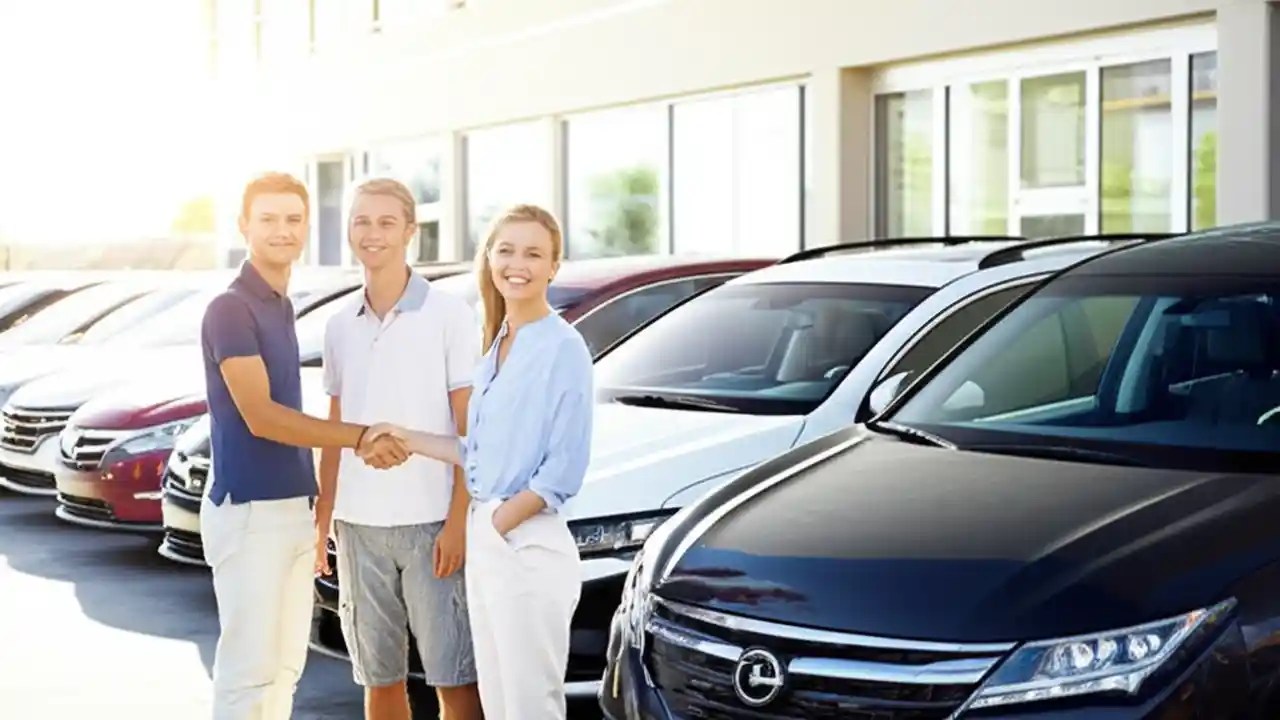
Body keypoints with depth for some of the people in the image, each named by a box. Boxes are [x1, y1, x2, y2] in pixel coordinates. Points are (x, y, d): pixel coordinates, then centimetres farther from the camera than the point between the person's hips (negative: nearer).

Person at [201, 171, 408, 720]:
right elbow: (260, 417, -19)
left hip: (293, 508, 8)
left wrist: (316, 508, 15)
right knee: (249, 668, -6)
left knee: (284, 665, 11)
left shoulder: (282, 305, 14)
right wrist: (359, 437, -20)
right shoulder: (230, 309, -12)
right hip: (248, 511, -8)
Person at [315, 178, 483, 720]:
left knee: (454, 675, 0)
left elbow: (470, 427, -5)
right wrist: (321, 520, 10)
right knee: (379, 677, 11)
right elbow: (334, 431, 15)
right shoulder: (341, 326, 10)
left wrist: (459, 520, -12)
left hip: (430, 521, -4)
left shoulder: (449, 315, -4)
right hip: (359, 524, 5)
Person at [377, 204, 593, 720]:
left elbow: (564, 469, -15)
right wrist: (405, 439, 13)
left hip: (528, 547, -8)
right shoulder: (497, 345, 12)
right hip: (484, 542, 8)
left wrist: (499, 524, -12)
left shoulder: (563, 348, -12)